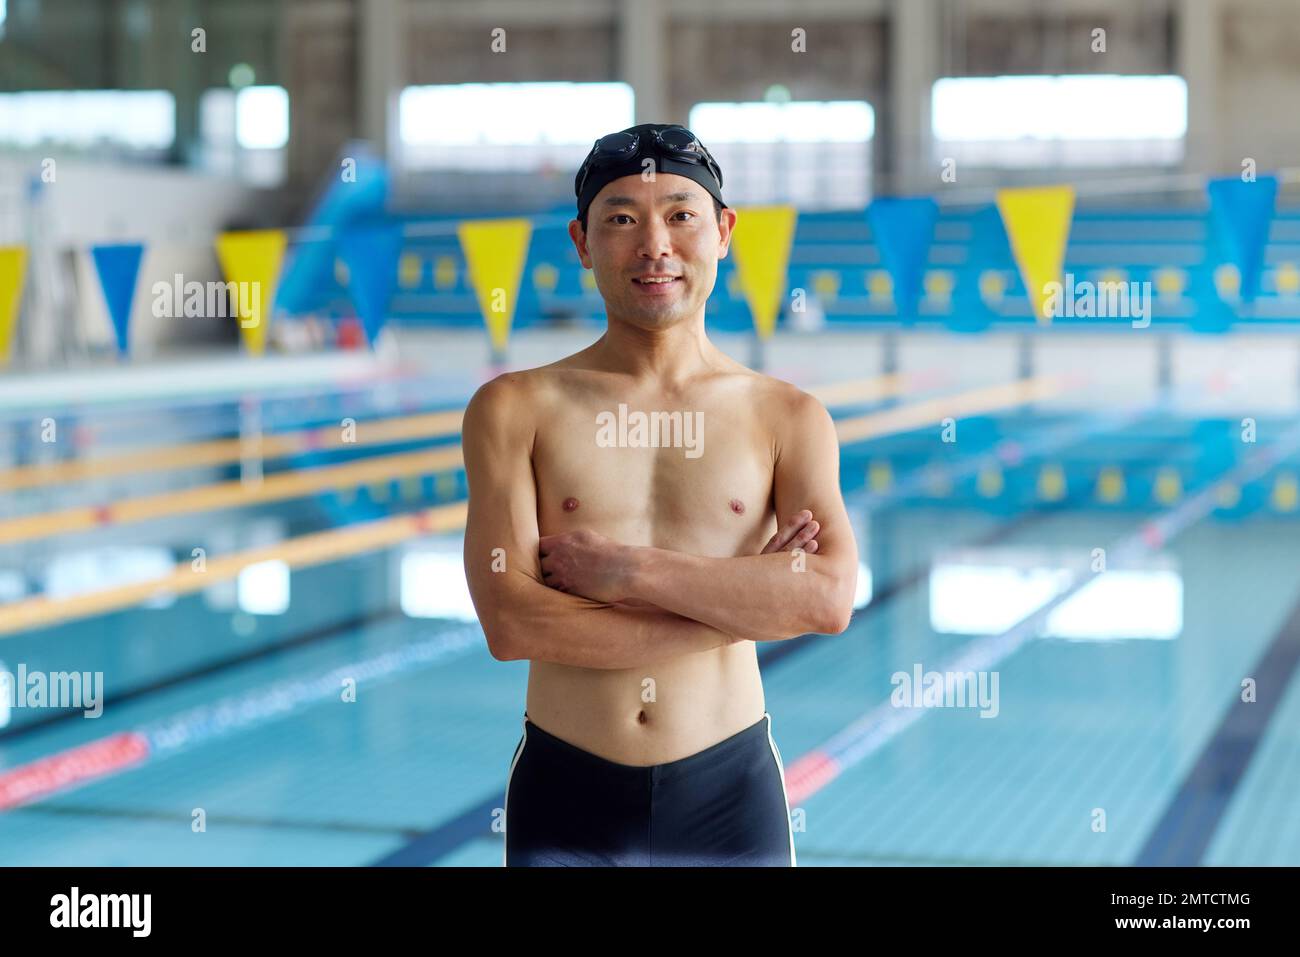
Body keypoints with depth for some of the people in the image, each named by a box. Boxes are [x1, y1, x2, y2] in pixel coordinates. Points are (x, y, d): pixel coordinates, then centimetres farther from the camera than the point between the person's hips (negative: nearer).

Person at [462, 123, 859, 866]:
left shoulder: (788, 416, 1)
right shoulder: (516, 409, -2)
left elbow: (830, 599, -14)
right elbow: (509, 624, -14)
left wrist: (620, 570, -16)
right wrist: (745, 599, -13)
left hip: (731, 787, 1)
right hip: (567, 790, -1)